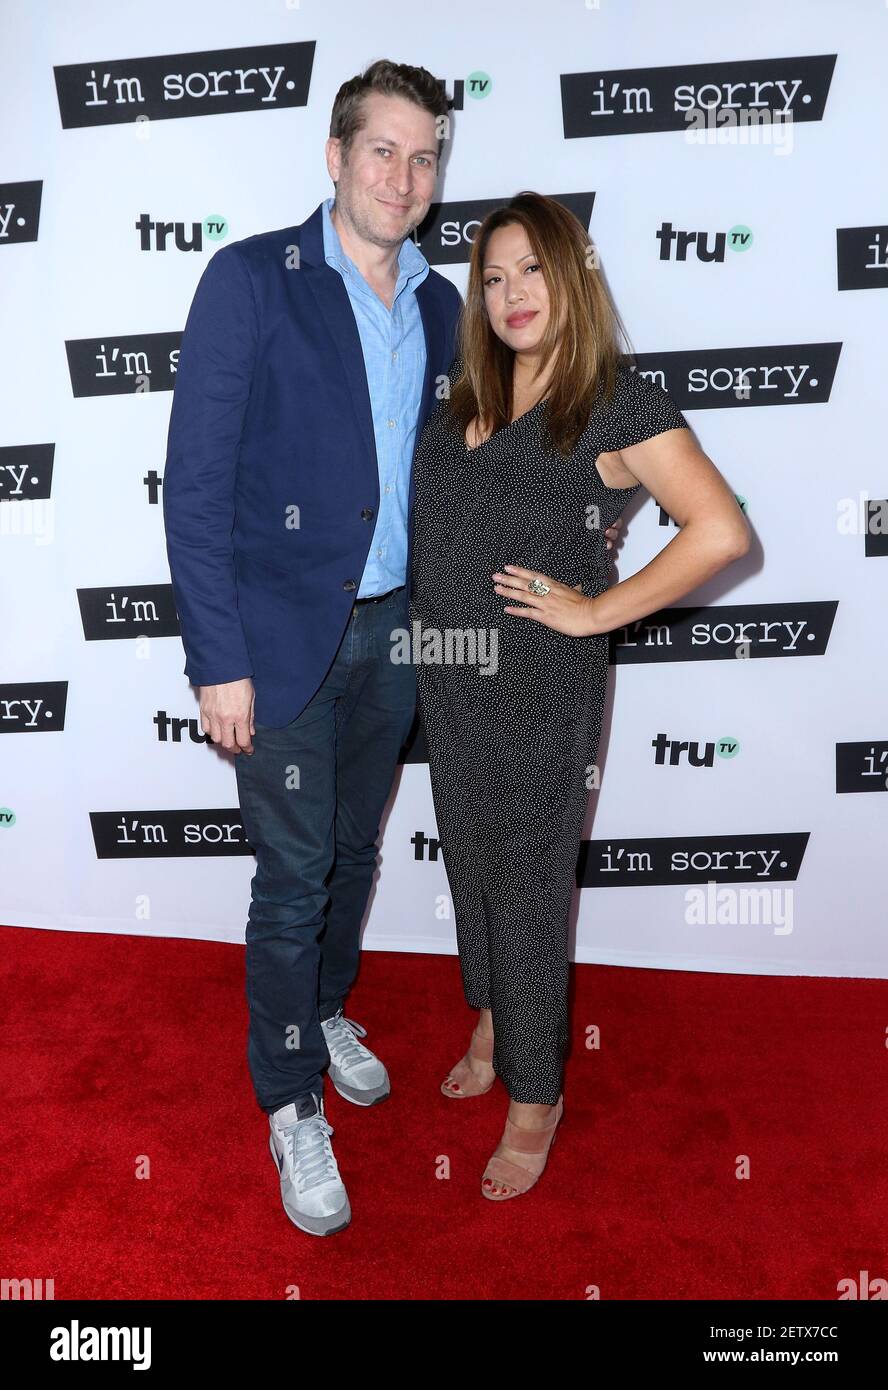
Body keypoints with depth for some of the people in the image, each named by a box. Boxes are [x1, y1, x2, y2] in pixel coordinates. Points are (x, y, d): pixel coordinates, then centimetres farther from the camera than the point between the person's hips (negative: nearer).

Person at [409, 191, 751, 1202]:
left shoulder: (619, 402, -10)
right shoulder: (463, 394, 8)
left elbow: (722, 532, -19)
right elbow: (427, 516, 23)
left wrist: (598, 610, -16)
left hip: (540, 683, -6)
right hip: (446, 668, 6)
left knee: (525, 882, 5)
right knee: (468, 861, 19)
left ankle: (534, 1095, 27)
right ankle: (490, 1023, 44)